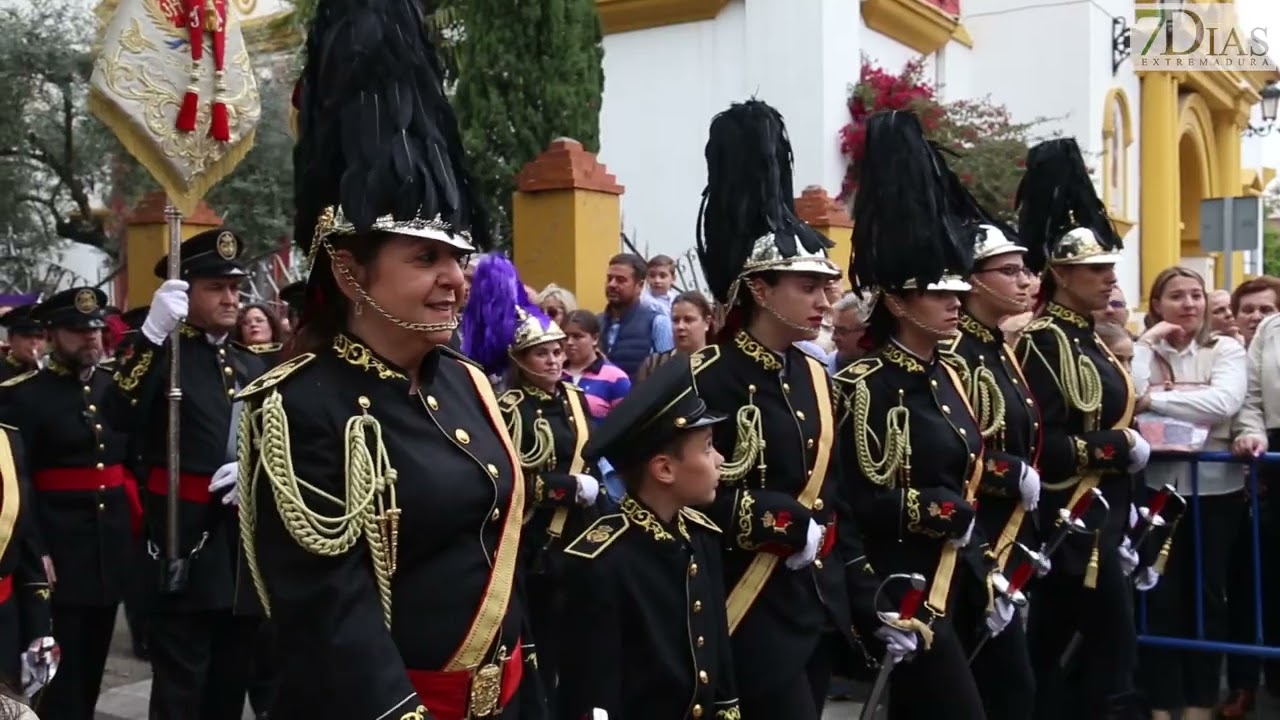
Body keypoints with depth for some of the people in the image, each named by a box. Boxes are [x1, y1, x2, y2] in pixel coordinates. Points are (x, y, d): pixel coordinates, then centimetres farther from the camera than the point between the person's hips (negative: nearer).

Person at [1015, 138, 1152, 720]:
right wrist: (1125, 447, -14)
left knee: (1052, 665, 15)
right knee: (1110, 667, -4)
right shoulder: (1045, 343, -16)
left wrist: (1122, 531, 16)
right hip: (1073, 528, -9)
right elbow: (1046, 449, -23)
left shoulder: (1085, 338, 13)